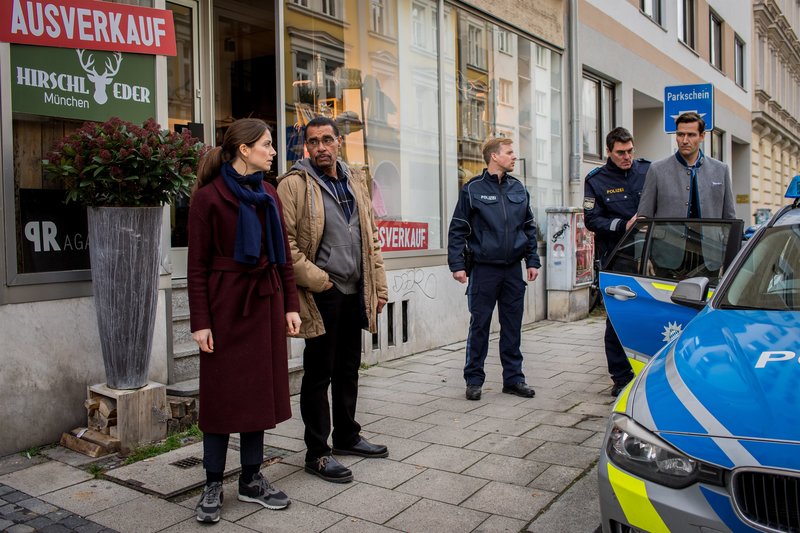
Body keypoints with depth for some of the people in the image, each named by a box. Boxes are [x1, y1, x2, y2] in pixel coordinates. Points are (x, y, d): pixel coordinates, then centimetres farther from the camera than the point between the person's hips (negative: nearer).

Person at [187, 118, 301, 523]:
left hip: (265, 303, 5)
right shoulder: (209, 197, -7)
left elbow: (283, 256, 11)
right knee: (221, 395, 4)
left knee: (260, 390, 9)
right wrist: (200, 322, -12)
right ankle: (213, 486, 18)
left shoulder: (269, 196, 9)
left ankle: (252, 481, 22)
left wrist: (290, 305, 5)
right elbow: (197, 265, -8)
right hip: (226, 304, -5)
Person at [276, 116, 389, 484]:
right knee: (319, 374, 2)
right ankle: (316, 453, 14)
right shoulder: (295, 184, -7)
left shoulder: (355, 182, 14)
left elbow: (371, 237, 16)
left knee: (348, 369, 17)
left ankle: (346, 436, 33)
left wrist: (379, 286, 11)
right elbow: (285, 241, -14)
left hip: (355, 292, 7)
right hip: (323, 294, -7)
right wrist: (316, 280, -15)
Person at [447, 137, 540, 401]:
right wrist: (457, 264, -10)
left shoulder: (518, 188, 10)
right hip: (484, 268, -4)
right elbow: (458, 229, -4)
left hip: (513, 268, 4)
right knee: (480, 325, 3)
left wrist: (532, 260, 8)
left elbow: (529, 227, 15)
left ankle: (513, 377, 21)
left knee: (513, 326, 10)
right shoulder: (473, 189, -4)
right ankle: (474, 379, 15)